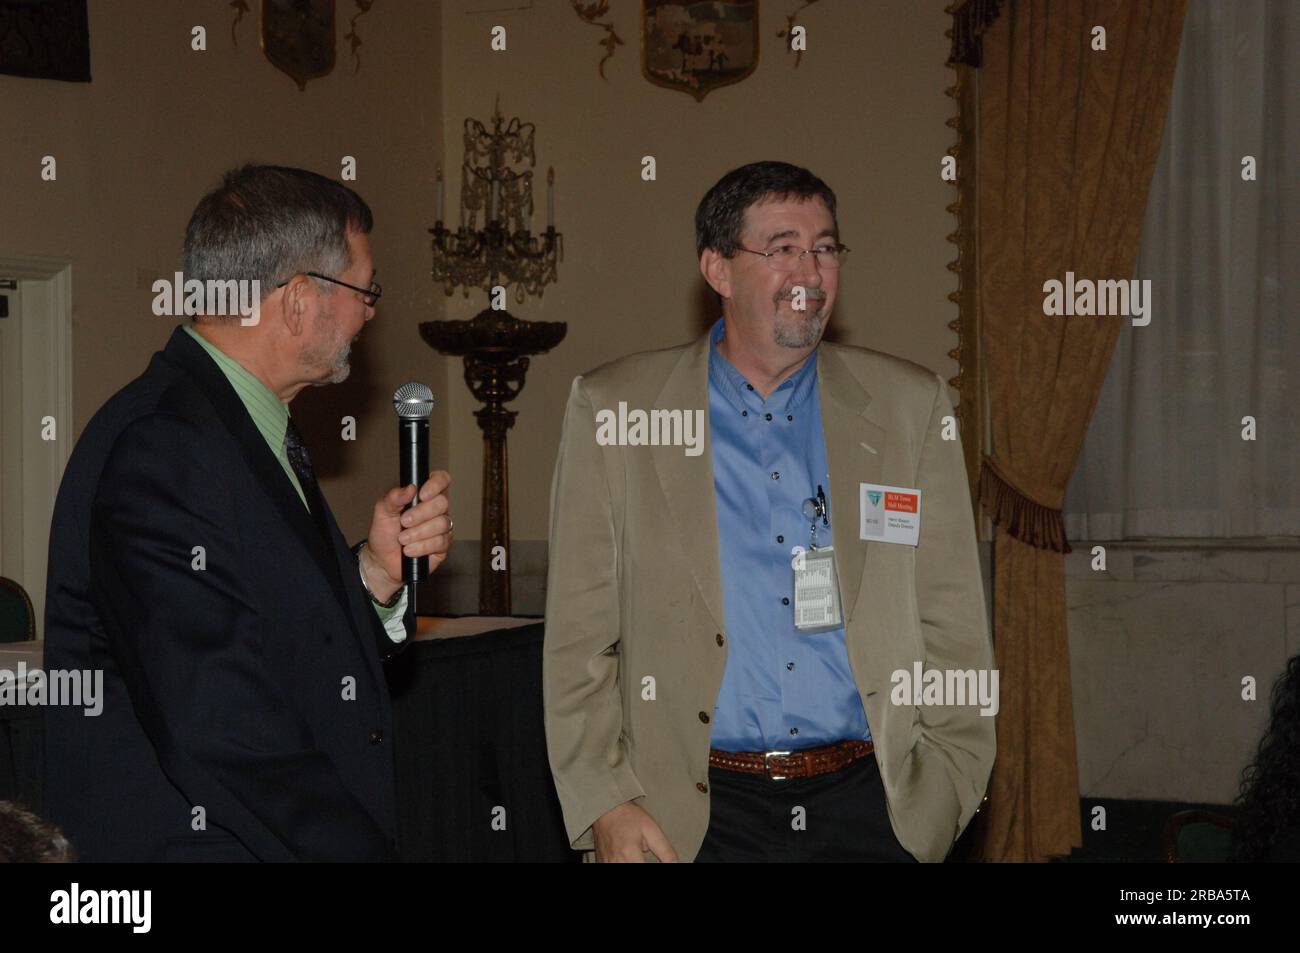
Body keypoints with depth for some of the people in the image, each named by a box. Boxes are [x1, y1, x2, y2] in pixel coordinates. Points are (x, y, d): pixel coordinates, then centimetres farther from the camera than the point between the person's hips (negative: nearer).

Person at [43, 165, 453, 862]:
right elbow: (224, 739, -24)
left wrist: (377, 573, -1)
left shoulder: (263, 431, 12)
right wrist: (370, 849, -18)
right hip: (196, 839, -9)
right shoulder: (160, 447, -19)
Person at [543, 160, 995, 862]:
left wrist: (943, 791, 0)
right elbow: (578, 639, 1)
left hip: (867, 804, 2)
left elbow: (952, 625, 8)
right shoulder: (613, 410, 1)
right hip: (694, 814, -1)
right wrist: (603, 804, -7)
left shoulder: (910, 407, 6)